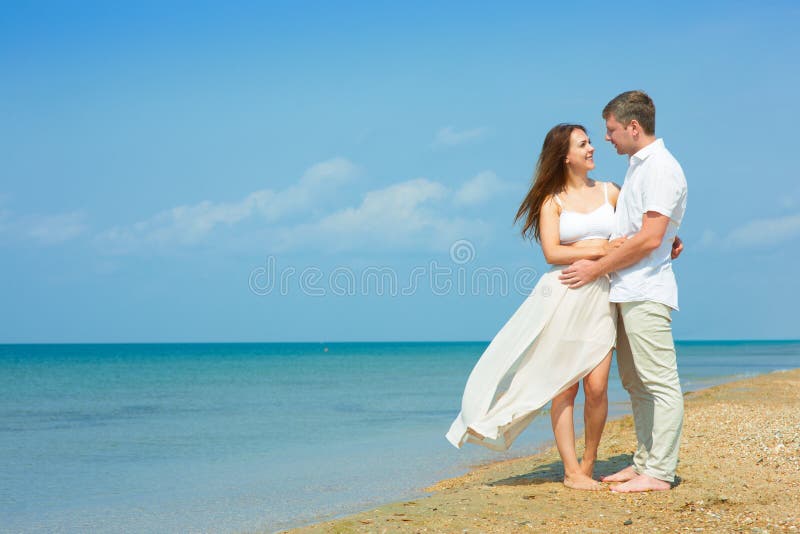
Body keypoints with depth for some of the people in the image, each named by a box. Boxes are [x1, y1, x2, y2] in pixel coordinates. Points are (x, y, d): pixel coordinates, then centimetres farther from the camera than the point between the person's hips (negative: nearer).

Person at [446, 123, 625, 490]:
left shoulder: (609, 192, 12)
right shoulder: (552, 201, 4)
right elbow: (552, 253, -7)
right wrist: (598, 249, -11)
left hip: (600, 298, 2)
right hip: (562, 296, -2)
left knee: (596, 386, -6)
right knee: (563, 387, -3)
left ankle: (588, 464, 12)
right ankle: (571, 471, 5)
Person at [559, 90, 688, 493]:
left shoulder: (661, 168, -11)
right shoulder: (636, 166, 19)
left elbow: (649, 239, -18)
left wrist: (597, 268, -12)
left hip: (645, 290, -10)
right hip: (626, 290, 10)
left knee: (659, 383, -7)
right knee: (635, 383, 12)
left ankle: (659, 473, -6)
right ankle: (644, 462, 18)